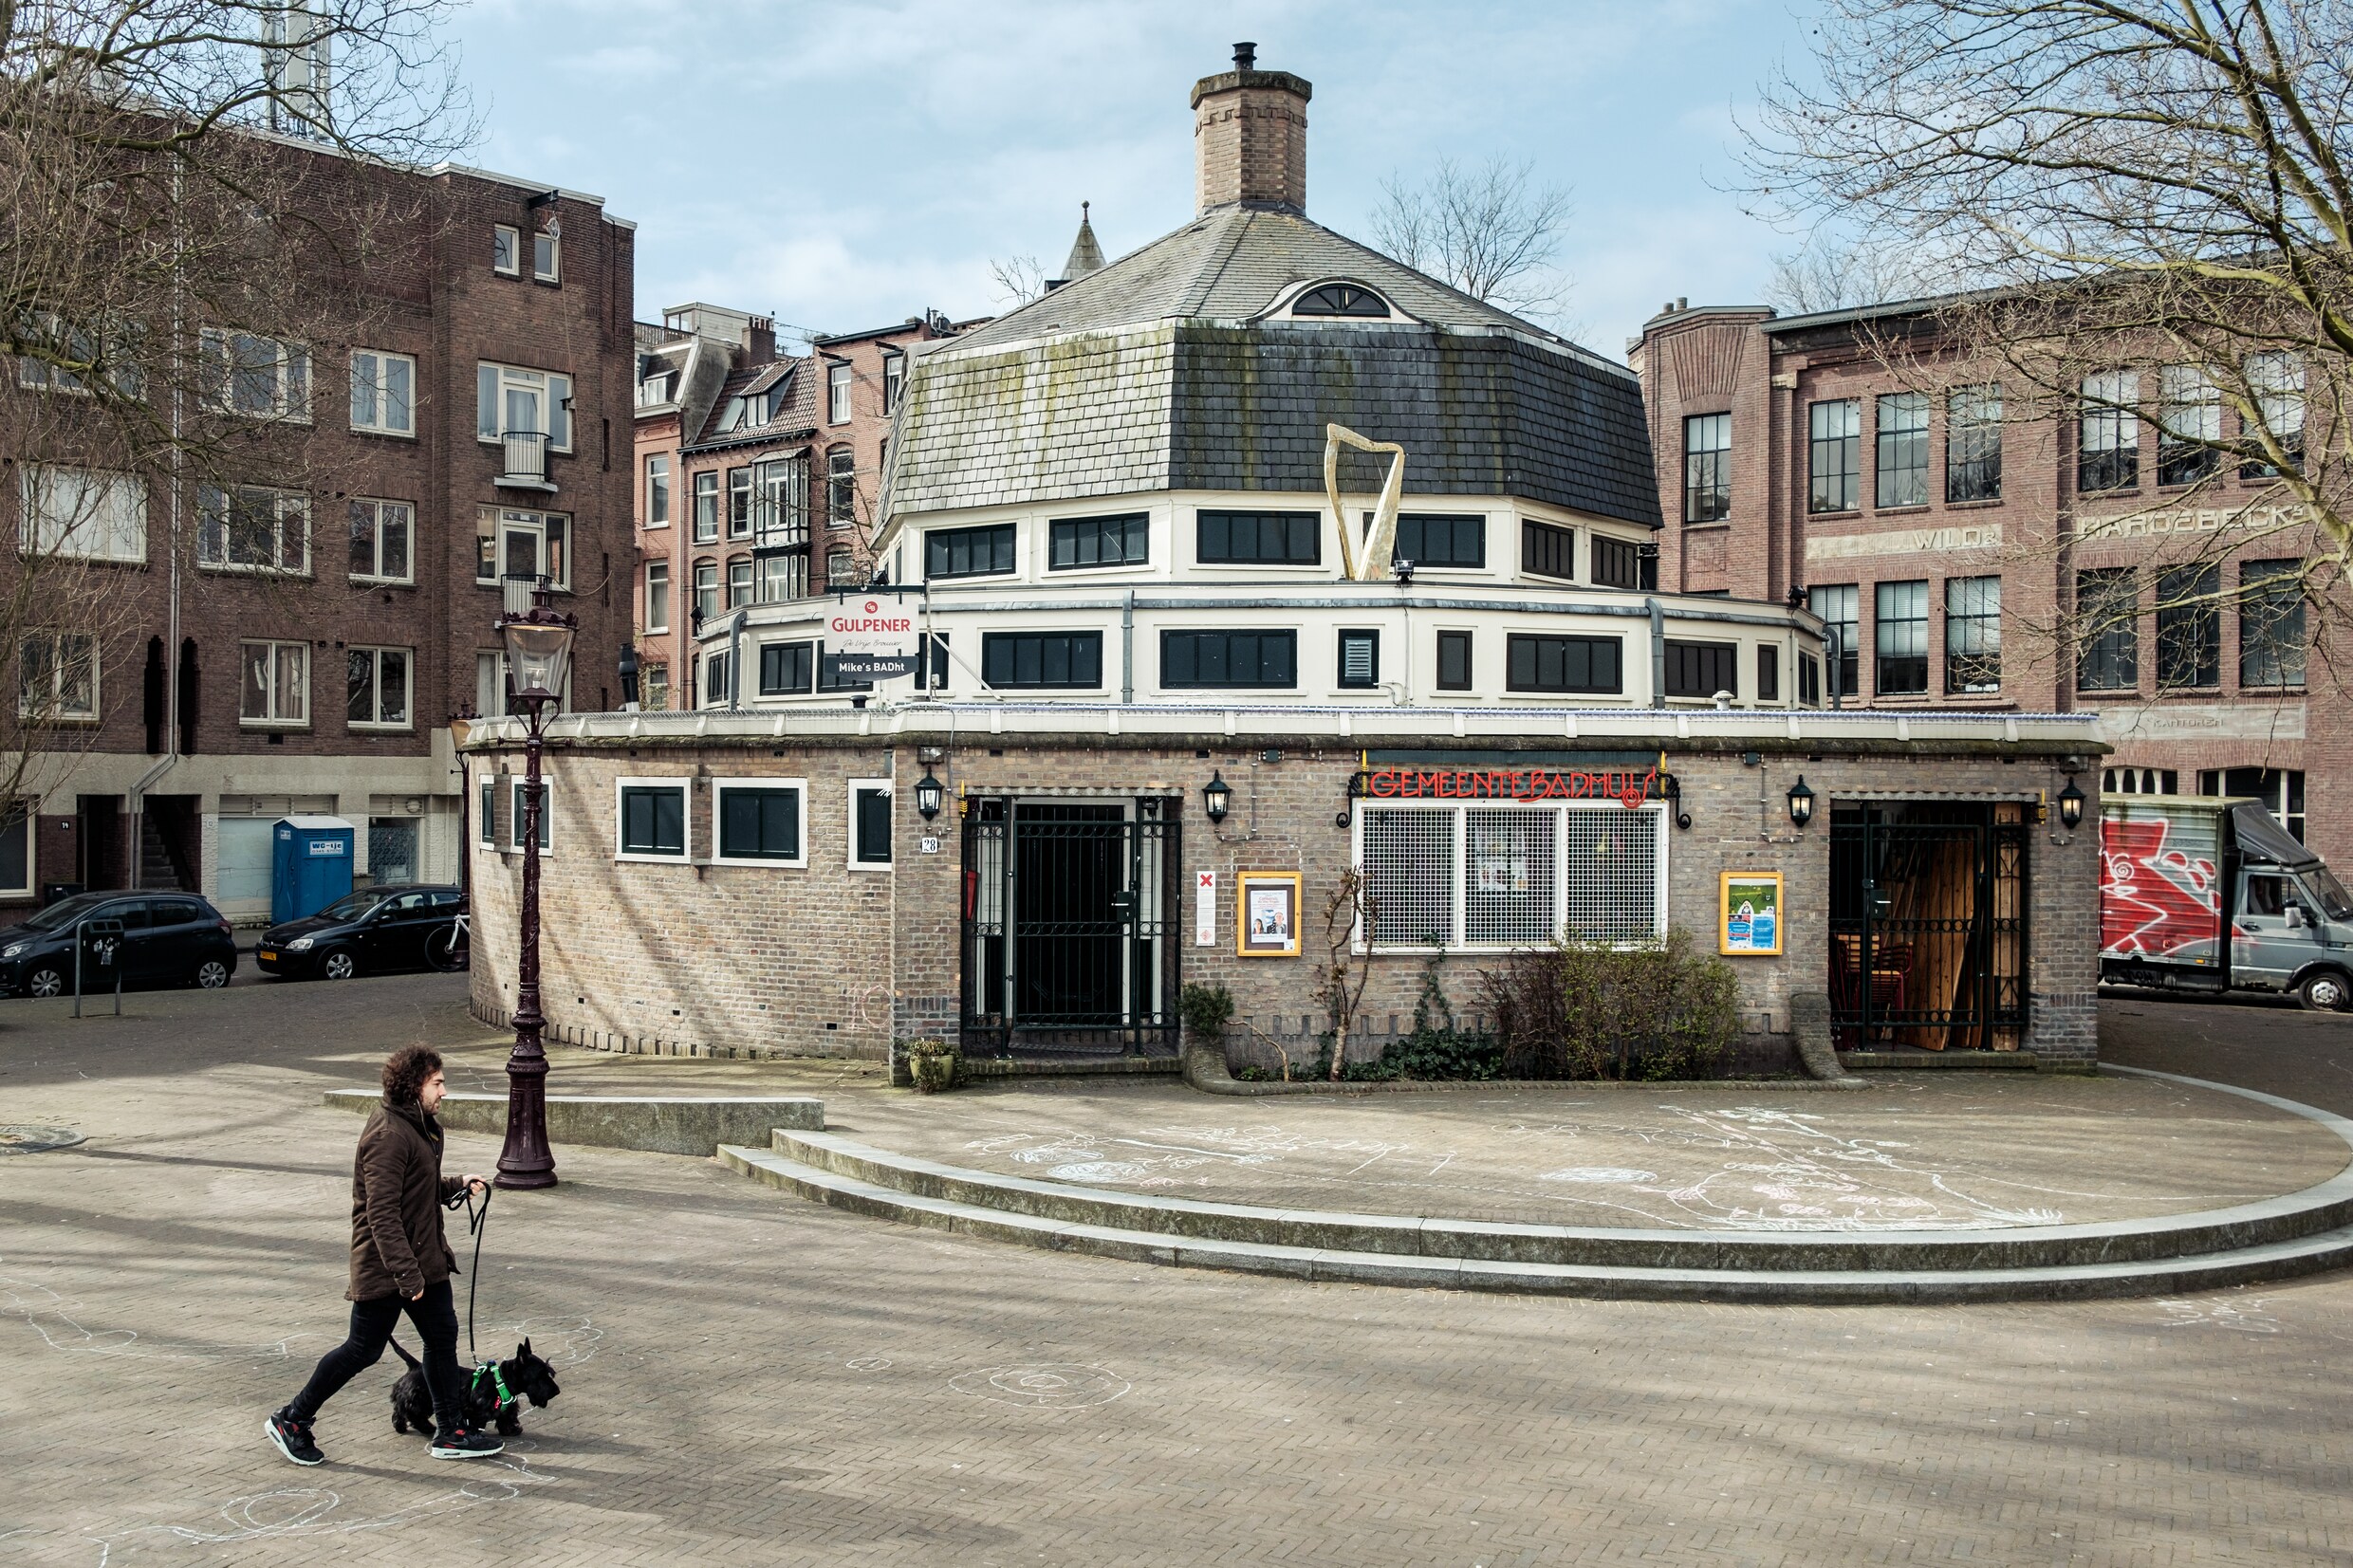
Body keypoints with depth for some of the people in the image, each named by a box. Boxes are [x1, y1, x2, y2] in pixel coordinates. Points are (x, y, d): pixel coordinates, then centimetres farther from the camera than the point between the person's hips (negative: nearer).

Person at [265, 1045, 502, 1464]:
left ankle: (451, 1433, 18)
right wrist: (406, 1273, -27)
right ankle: (291, 1420, 17)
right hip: (384, 1266, -10)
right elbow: (382, 1213, -26)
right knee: (364, 1350, 1)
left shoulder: (418, 1126, 10)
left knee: (443, 1336, 10)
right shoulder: (388, 1135, -22)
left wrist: (456, 1185, 8)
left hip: (424, 1258, 10)